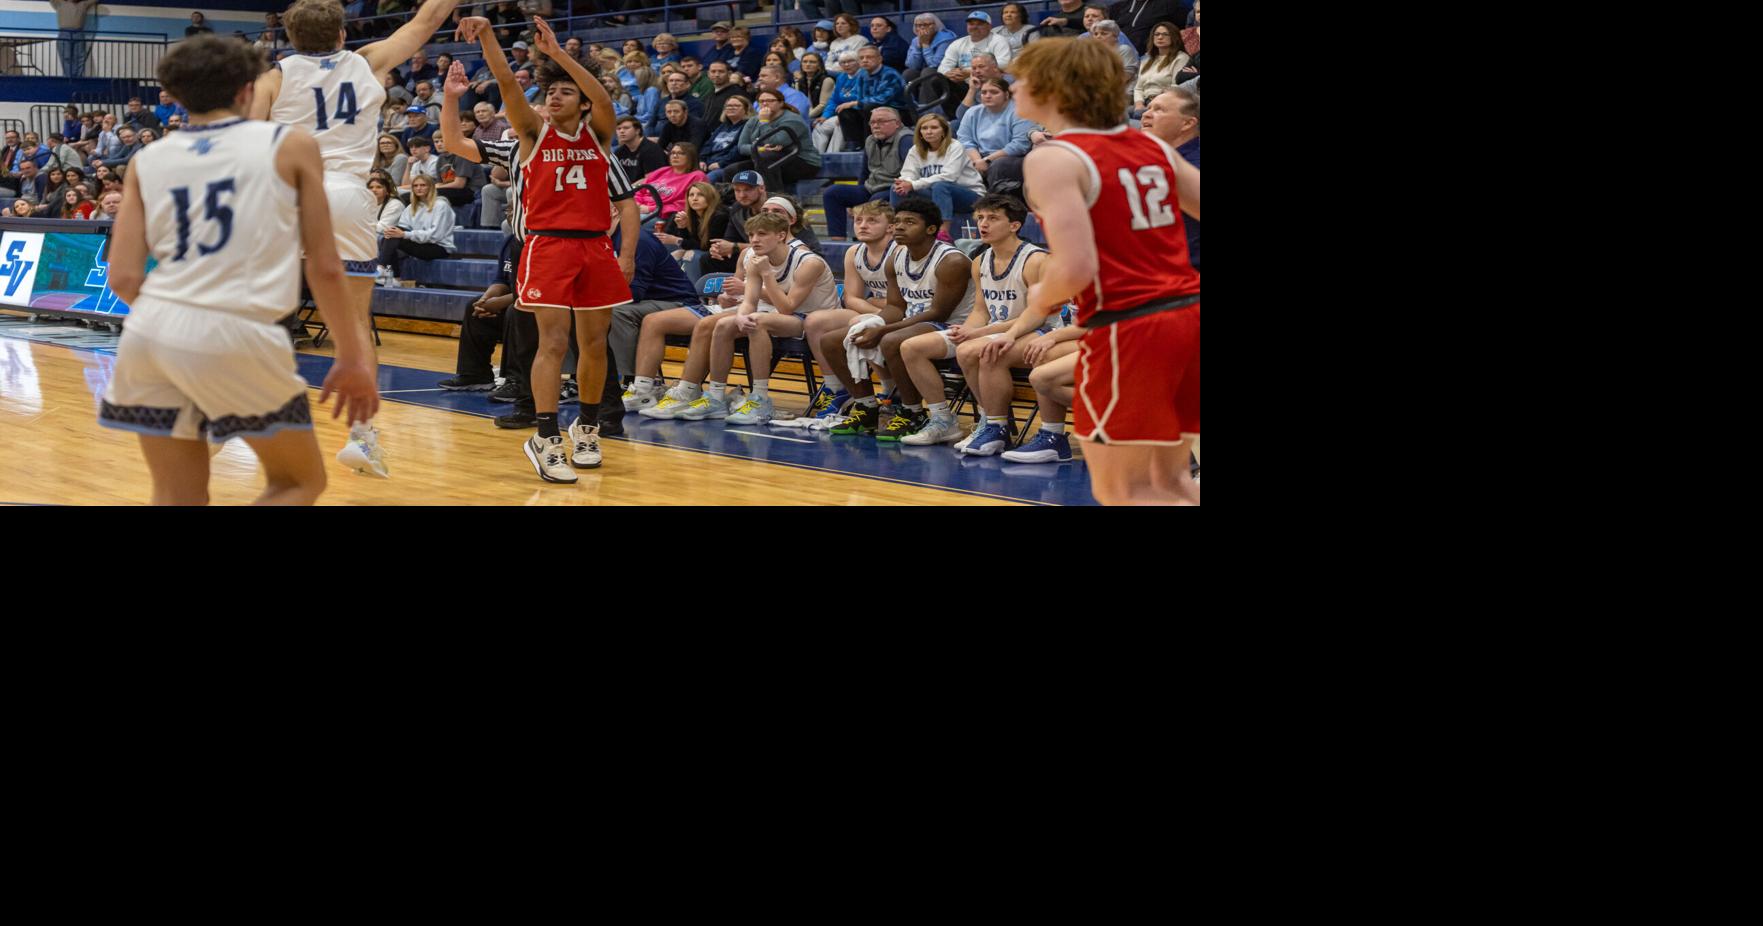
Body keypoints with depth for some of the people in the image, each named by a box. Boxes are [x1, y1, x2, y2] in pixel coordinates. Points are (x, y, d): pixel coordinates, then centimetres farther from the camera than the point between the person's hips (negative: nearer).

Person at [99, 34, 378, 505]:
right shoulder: (290, 145, 6)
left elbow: (124, 278, 7)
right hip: (237, 333, -4)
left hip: (150, 331, 4)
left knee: (177, 498, 16)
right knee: (300, 483, 15)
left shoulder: (148, 160, 14)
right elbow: (324, 267, 5)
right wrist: (352, 357, 14)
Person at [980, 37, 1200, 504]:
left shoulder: (1053, 158, -10)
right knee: (1168, 480, 20)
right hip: (1189, 313, 7)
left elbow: (1075, 269, -20)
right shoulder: (1153, 146, 11)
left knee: (1120, 491, 6)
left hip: (1128, 328, -7)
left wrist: (1039, 300, 3)